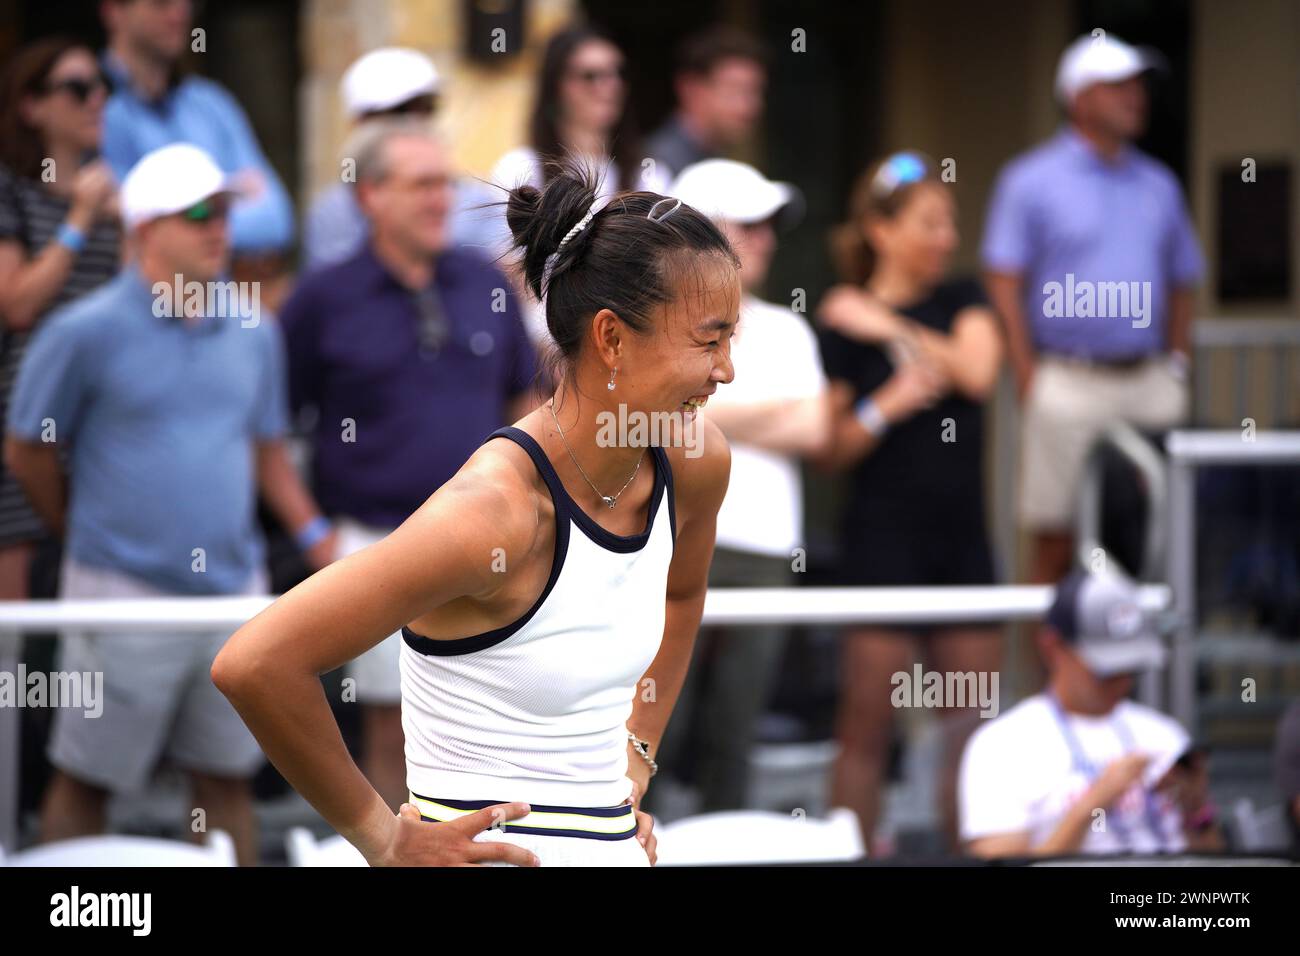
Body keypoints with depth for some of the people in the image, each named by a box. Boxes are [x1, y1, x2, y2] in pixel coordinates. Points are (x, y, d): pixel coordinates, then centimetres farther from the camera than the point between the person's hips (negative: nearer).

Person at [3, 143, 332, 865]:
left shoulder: (253, 335, 8)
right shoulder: (87, 332, -8)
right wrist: (94, 534, 7)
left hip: (233, 589, 5)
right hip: (125, 593, -5)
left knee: (227, 777, 10)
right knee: (85, 779, 3)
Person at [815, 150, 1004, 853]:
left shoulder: (960, 300, 10)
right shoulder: (843, 326, -2)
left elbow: (978, 371, -10)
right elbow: (830, 451, -4)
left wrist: (891, 328, -9)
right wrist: (885, 406, -19)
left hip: (961, 536, 5)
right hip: (884, 537, -5)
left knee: (972, 726, 7)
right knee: (867, 727, -4)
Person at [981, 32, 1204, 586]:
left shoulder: (1158, 184, 15)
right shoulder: (1030, 181, -1)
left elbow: (1182, 285, 20)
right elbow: (1003, 285, -4)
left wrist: (1176, 369, 9)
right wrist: (1030, 384, -10)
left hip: (1149, 388, 5)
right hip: (1069, 388, -4)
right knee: (1055, 539, -2)